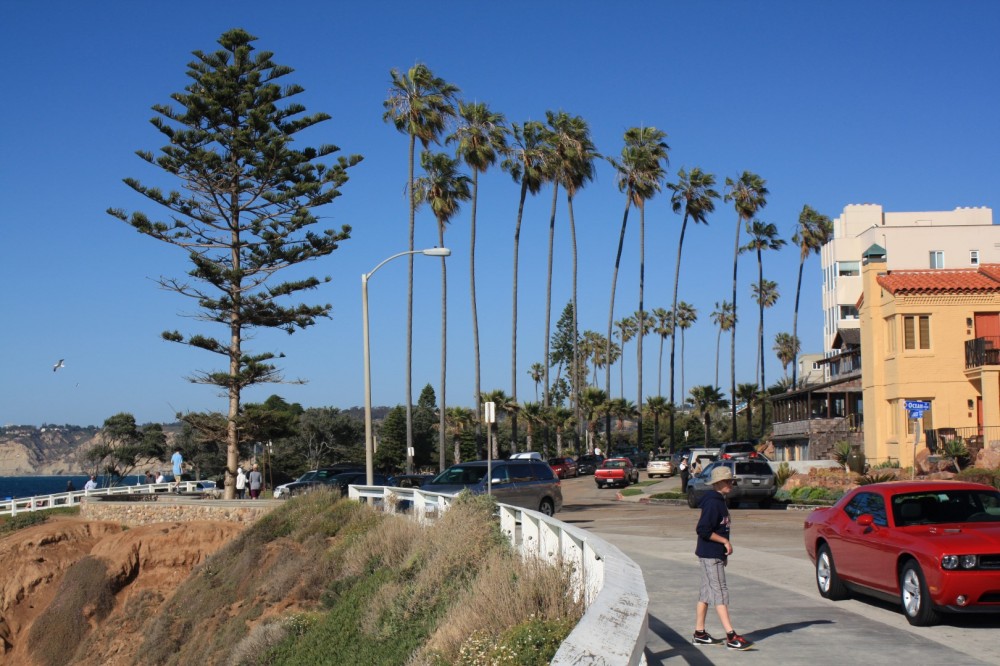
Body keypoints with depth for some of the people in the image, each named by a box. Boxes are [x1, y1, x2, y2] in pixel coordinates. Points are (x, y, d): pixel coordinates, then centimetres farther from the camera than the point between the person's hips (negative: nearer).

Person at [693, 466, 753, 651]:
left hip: (715, 554, 10)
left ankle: (699, 633, 18)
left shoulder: (719, 501, 14)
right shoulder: (712, 503, -18)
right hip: (710, 555, -10)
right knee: (720, 593, -10)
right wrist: (725, 541, -17)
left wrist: (724, 552, 19)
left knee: (706, 594, 12)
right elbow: (703, 530, -24)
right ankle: (731, 636, -11)